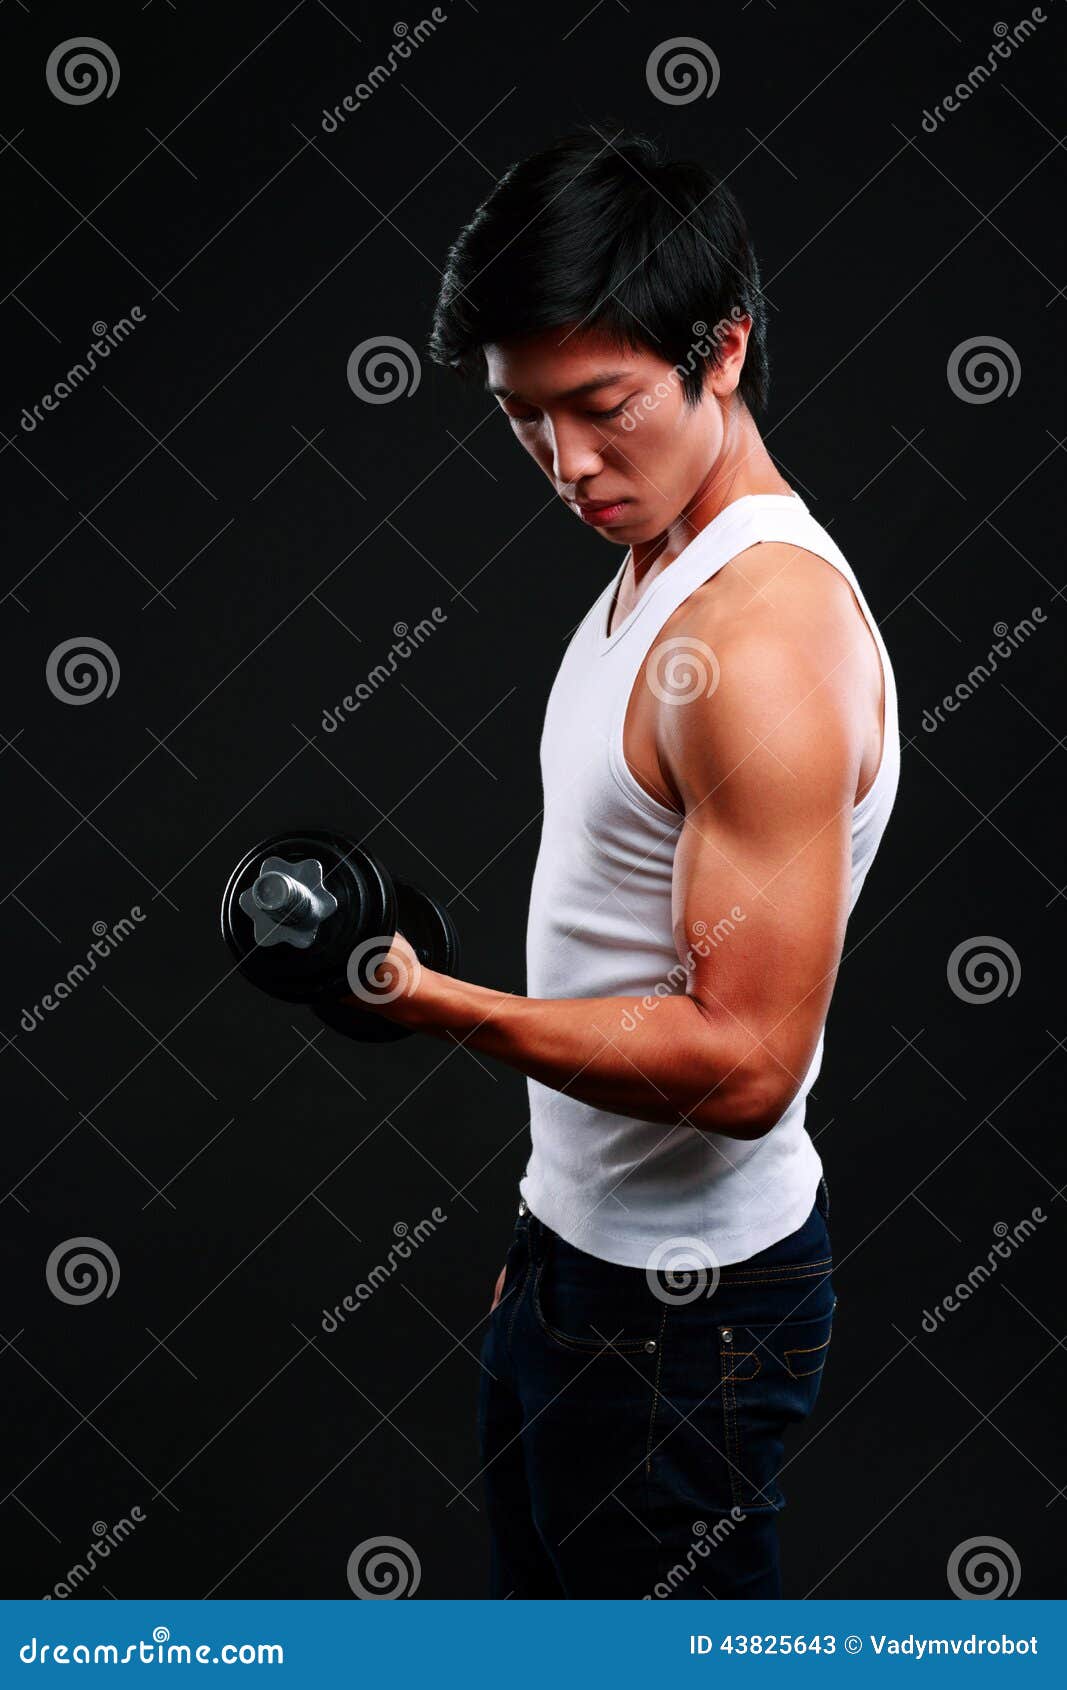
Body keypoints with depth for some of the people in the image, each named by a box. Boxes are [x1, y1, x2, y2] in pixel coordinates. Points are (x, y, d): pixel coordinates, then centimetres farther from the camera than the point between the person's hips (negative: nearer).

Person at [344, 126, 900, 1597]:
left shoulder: (766, 637, -24)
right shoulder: (654, 573, 8)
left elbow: (744, 1061, -27)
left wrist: (432, 1004, -34)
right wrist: (548, 1231, 16)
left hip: (685, 1304, -10)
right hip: (577, 1250, 10)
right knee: (535, 1600, 22)